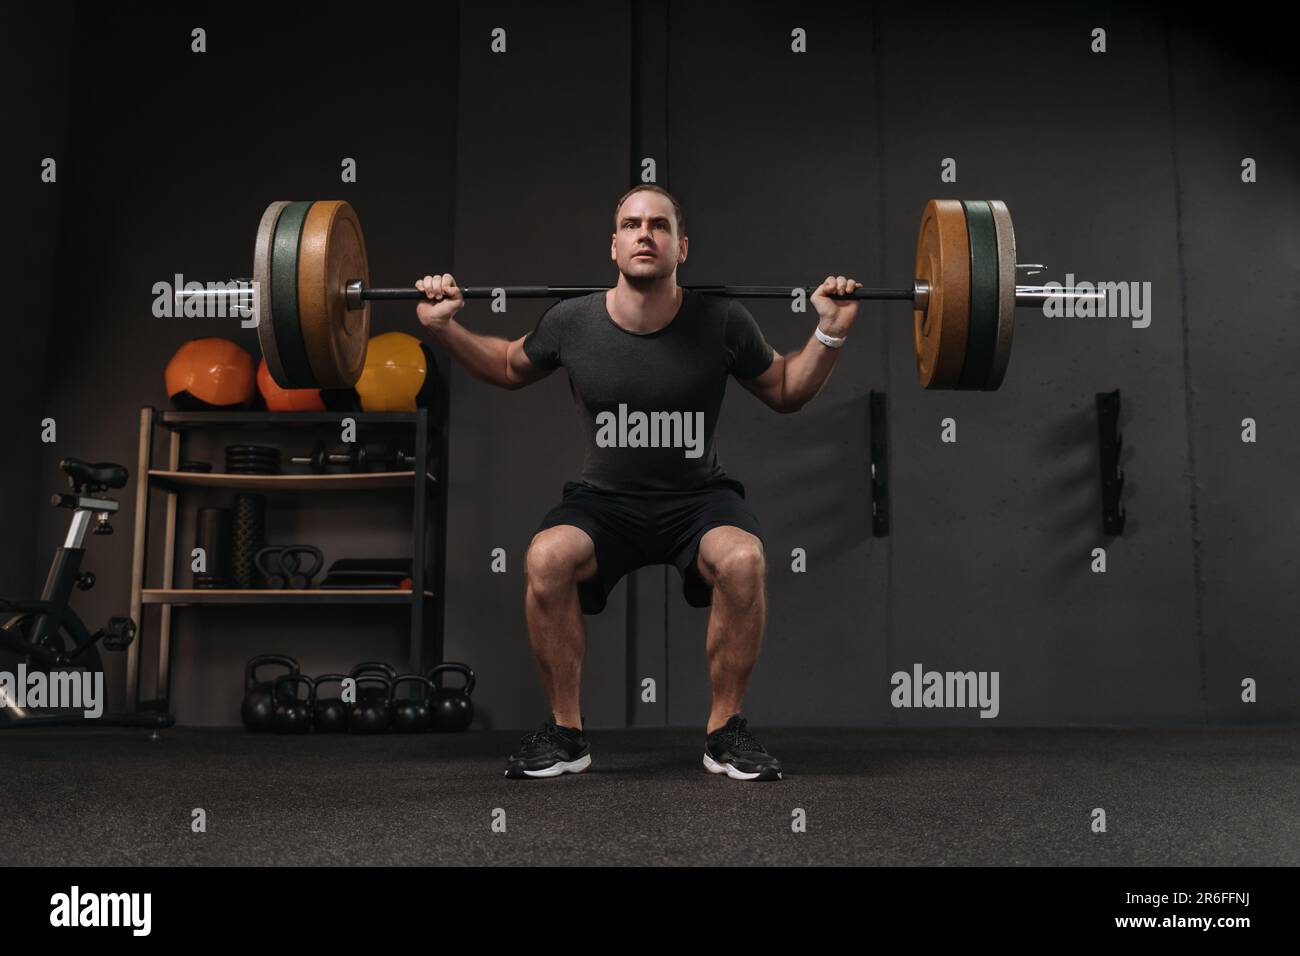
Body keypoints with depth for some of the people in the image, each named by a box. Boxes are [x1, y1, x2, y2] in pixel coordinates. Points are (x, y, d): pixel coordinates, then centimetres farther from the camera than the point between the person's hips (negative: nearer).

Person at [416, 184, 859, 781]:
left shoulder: (722, 323, -11)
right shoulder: (572, 323, -8)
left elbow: (787, 392, 6)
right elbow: (509, 368, 13)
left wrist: (830, 332, -9)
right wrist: (443, 328, -1)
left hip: (698, 497, 0)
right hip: (605, 499, 1)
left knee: (743, 560, -33)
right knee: (547, 559, -31)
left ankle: (726, 732, -10)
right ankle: (565, 734, -10)